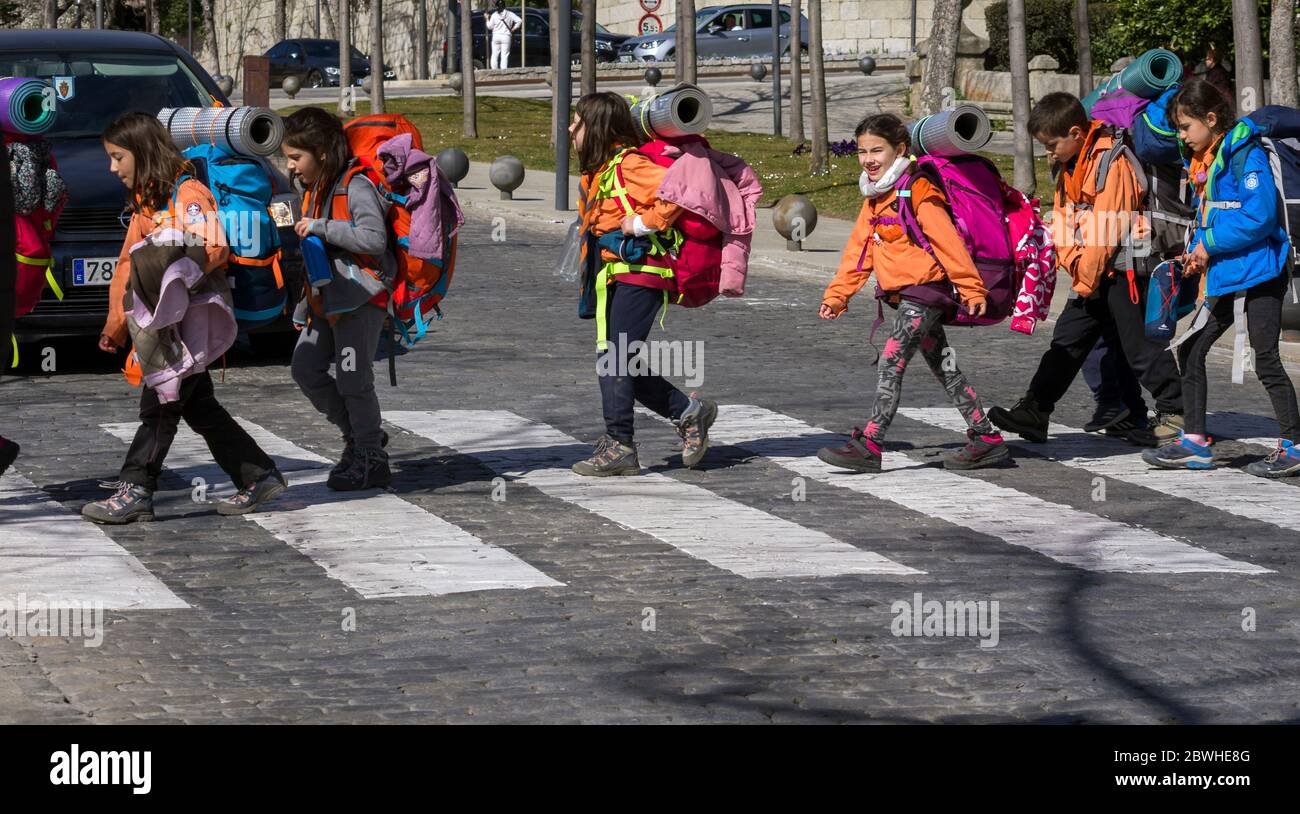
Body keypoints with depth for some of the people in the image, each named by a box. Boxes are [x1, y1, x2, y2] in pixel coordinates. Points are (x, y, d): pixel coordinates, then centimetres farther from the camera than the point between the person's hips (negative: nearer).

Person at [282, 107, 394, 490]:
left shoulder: (356, 186, -13)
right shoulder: (314, 188, 16)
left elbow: (374, 239, -23)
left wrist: (321, 228, -22)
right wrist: (300, 233, 12)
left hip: (361, 296, -9)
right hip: (325, 296, 10)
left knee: (353, 379, -8)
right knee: (306, 369, 5)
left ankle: (371, 460, 3)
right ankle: (358, 434, 19)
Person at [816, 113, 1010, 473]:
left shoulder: (918, 193, -14)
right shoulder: (874, 199, 14)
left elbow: (948, 242, -16)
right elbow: (858, 250, 16)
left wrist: (971, 289, -17)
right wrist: (837, 294, 10)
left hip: (925, 290, -10)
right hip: (905, 295, 10)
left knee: (890, 364, -13)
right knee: (944, 368, 12)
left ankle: (868, 445, -15)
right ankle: (987, 439, 17)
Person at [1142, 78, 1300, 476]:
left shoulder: (1246, 155, -16)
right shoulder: (1203, 162, 12)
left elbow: (1259, 216, -23)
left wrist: (1209, 244, -16)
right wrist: (1197, 252, 4)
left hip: (1258, 275, -9)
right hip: (1222, 277, 9)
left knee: (1266, 360, -5)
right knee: (1190, 350, 9)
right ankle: (1194, 443, 16)